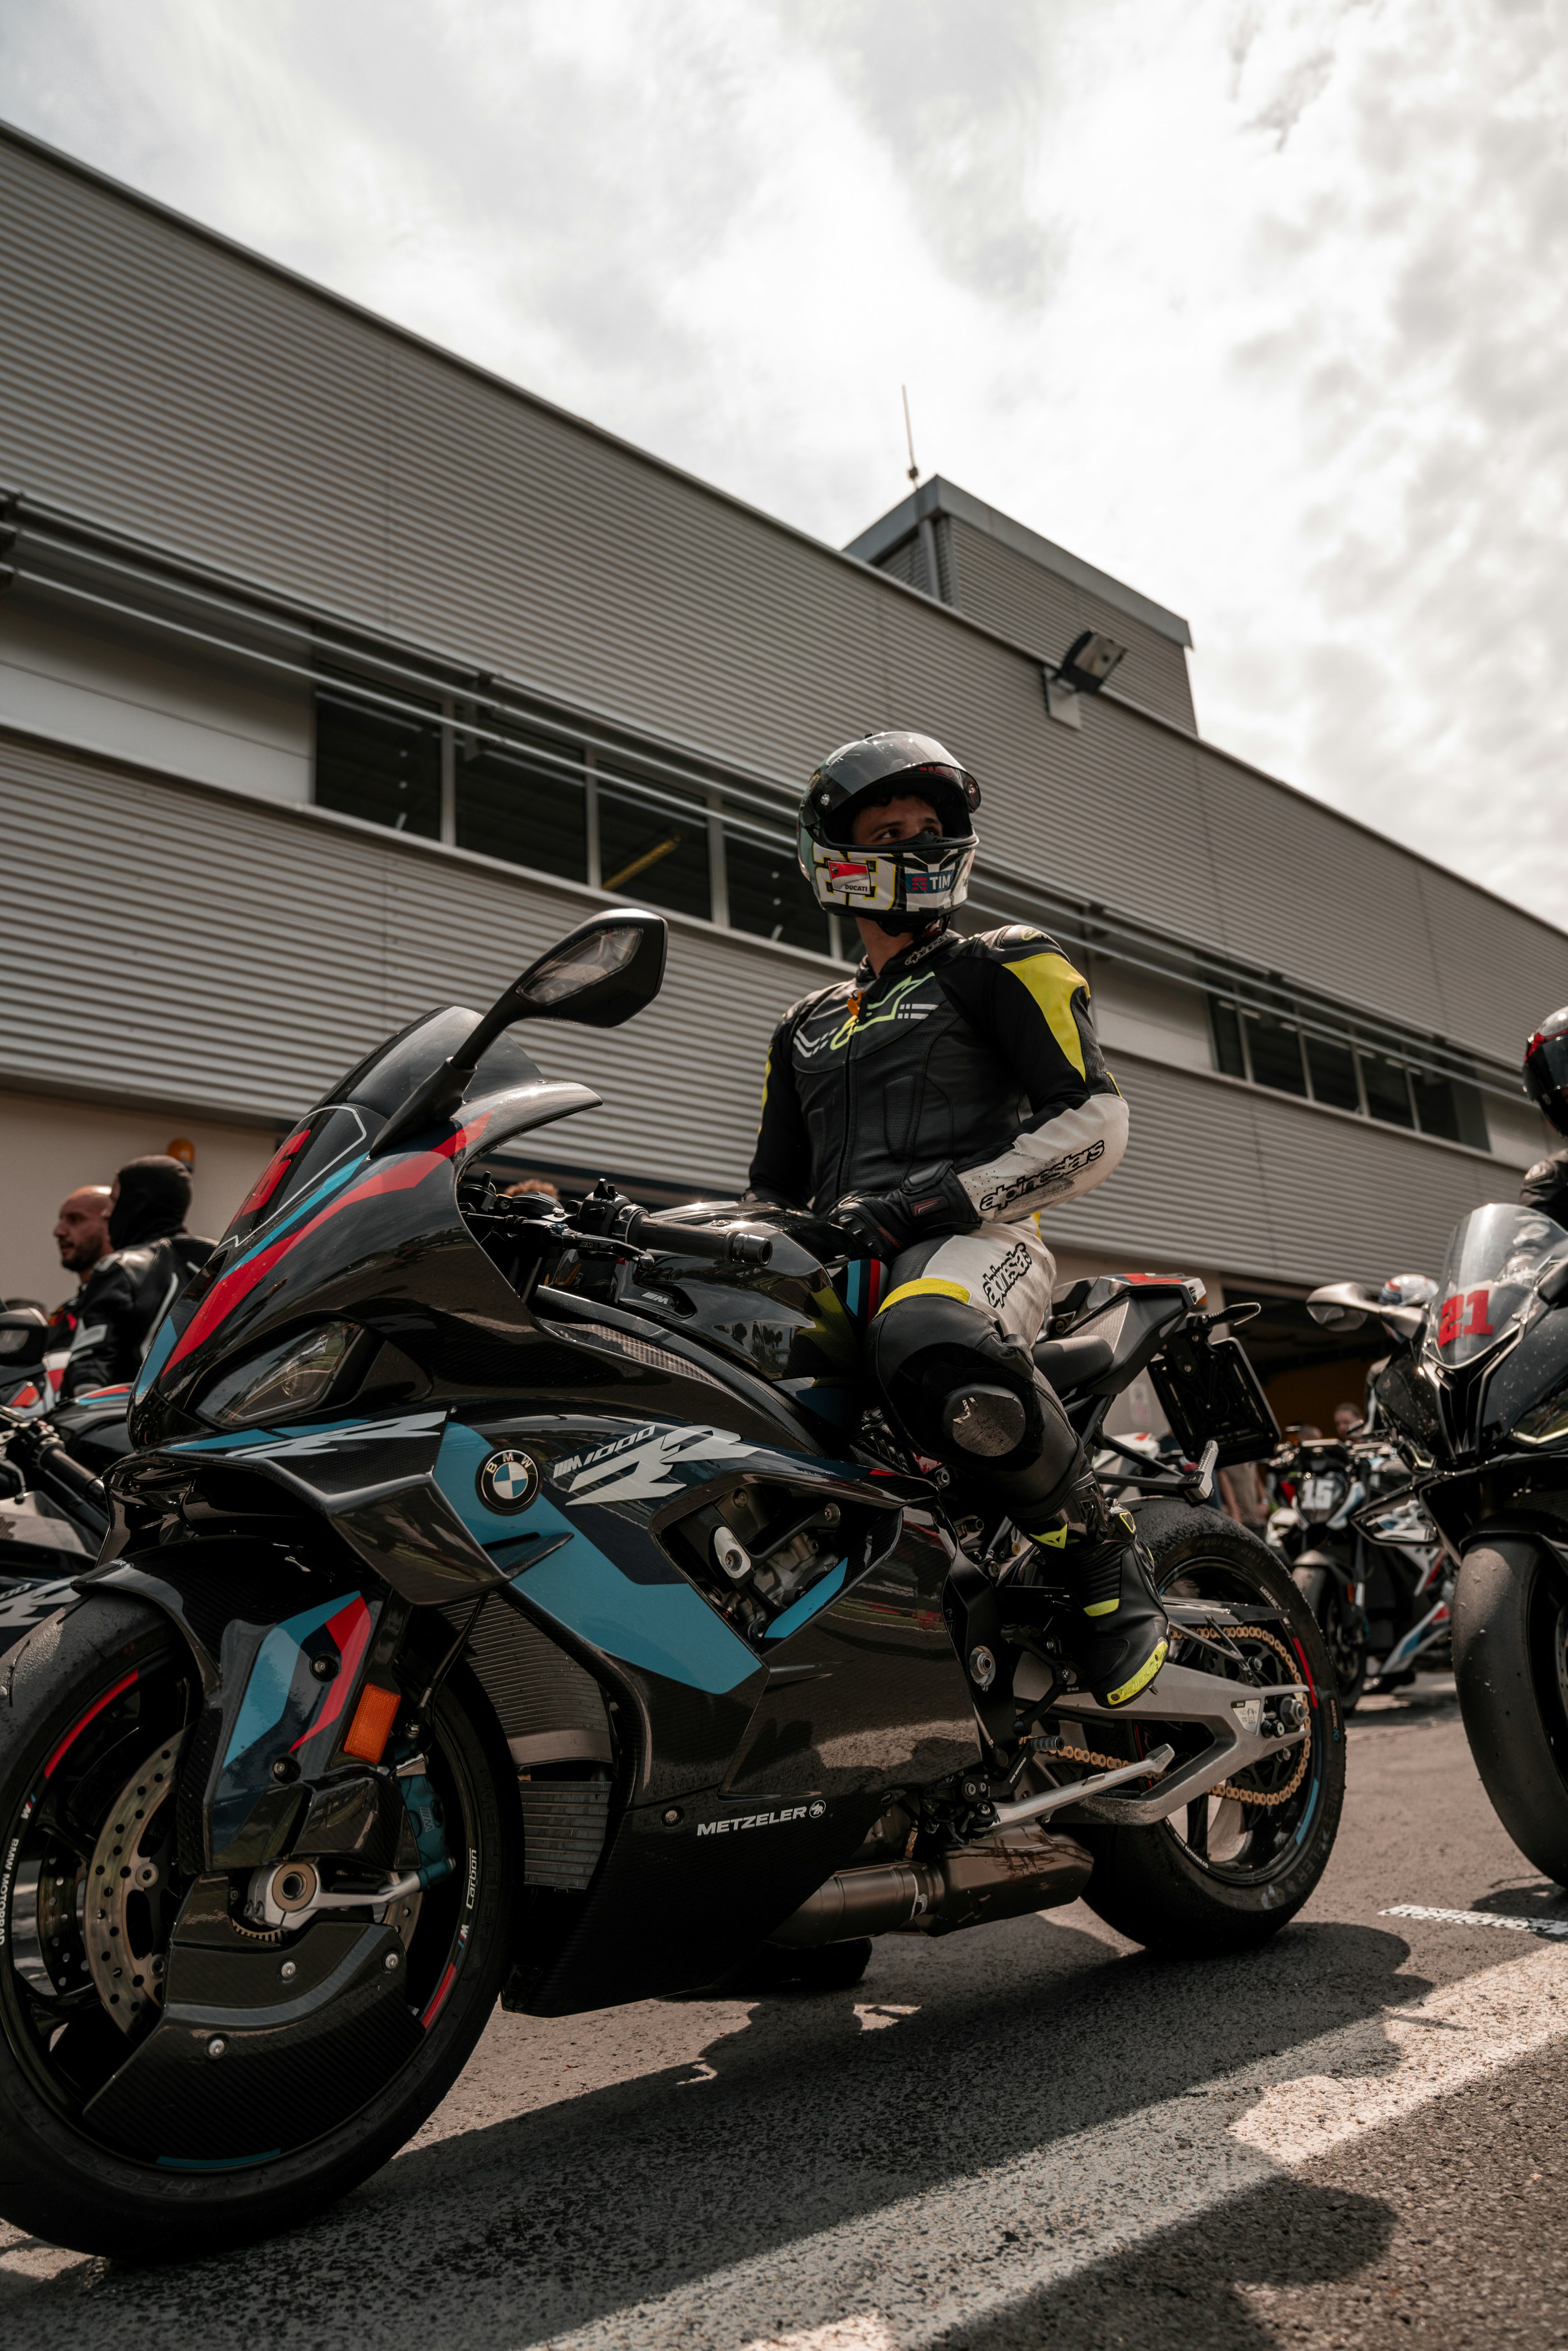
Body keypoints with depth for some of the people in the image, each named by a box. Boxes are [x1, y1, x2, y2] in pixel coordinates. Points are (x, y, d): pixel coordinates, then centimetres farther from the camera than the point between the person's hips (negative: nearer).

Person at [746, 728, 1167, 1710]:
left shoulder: (1002, 965, 14)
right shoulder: (808, 1025, 31)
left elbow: (1096, 1123, 0)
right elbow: (775, 1190, 31)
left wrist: (942, 1197, -13)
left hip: (974, 1244, -6)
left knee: (931, 1348, -42)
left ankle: (1105, 1564, -18)